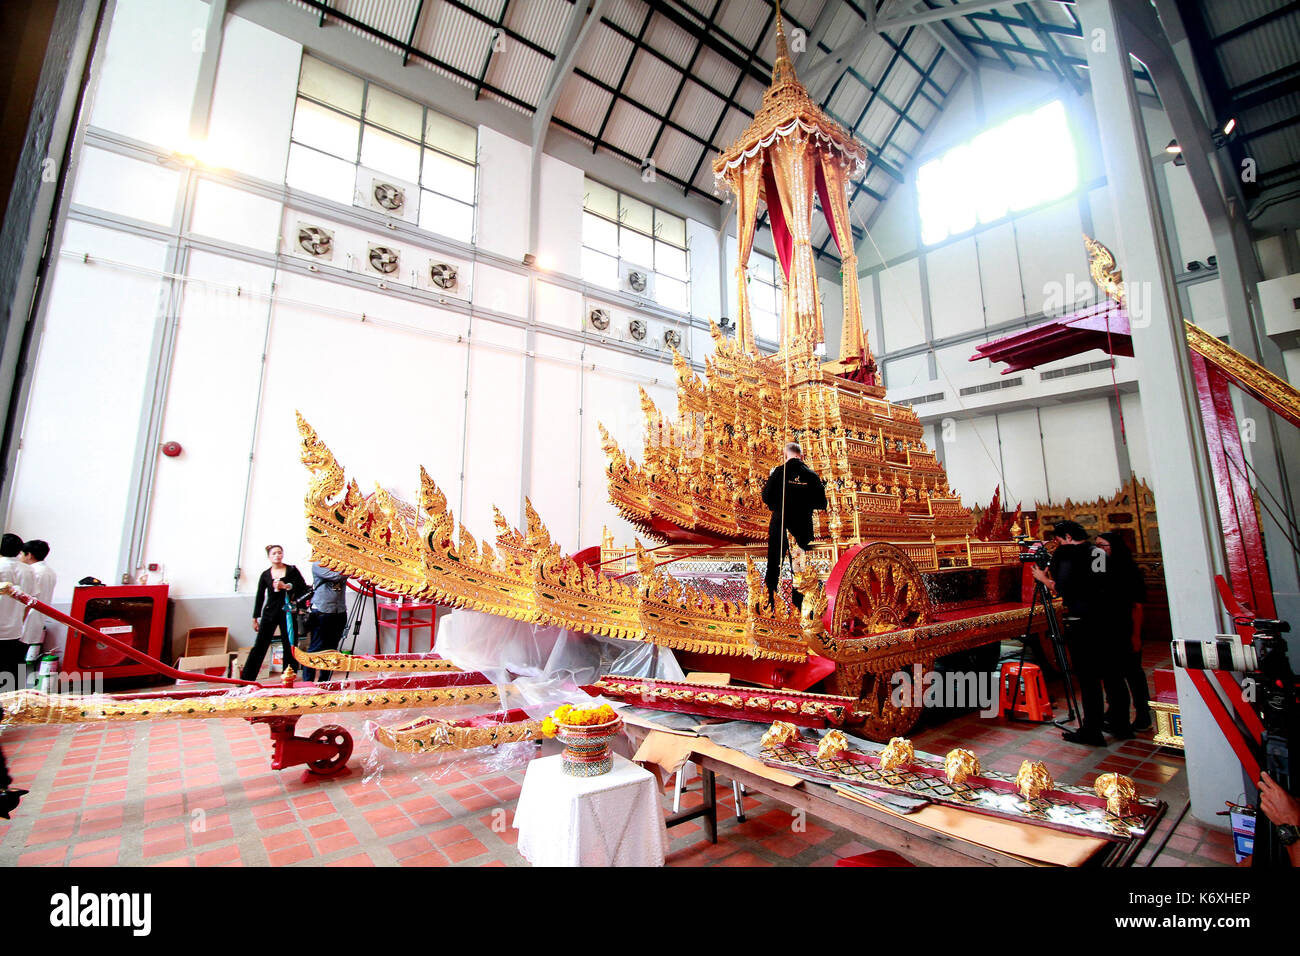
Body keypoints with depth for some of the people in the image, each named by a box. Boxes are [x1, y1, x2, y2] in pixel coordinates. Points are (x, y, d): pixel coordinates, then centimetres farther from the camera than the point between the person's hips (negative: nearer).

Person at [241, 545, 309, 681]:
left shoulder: (292, 570, 2)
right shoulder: (265, 575, 7)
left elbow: (303, 588, -2)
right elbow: (260, 597, 12)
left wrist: (287, 586, -16)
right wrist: (255, 618, 13)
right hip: (269, 613, 1)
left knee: (289, 646, 3)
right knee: (260, 645, -1)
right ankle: (246, 678, 5)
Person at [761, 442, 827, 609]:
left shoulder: (778, 472, -7)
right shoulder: (811, 475, -2)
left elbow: (766, 498, -8)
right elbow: (821, 504, 0)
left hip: (779, 525, -1)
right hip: (803, 527, 2)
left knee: (774, 564, 9)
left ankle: (769, 601, 12)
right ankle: (798, 605, 17)